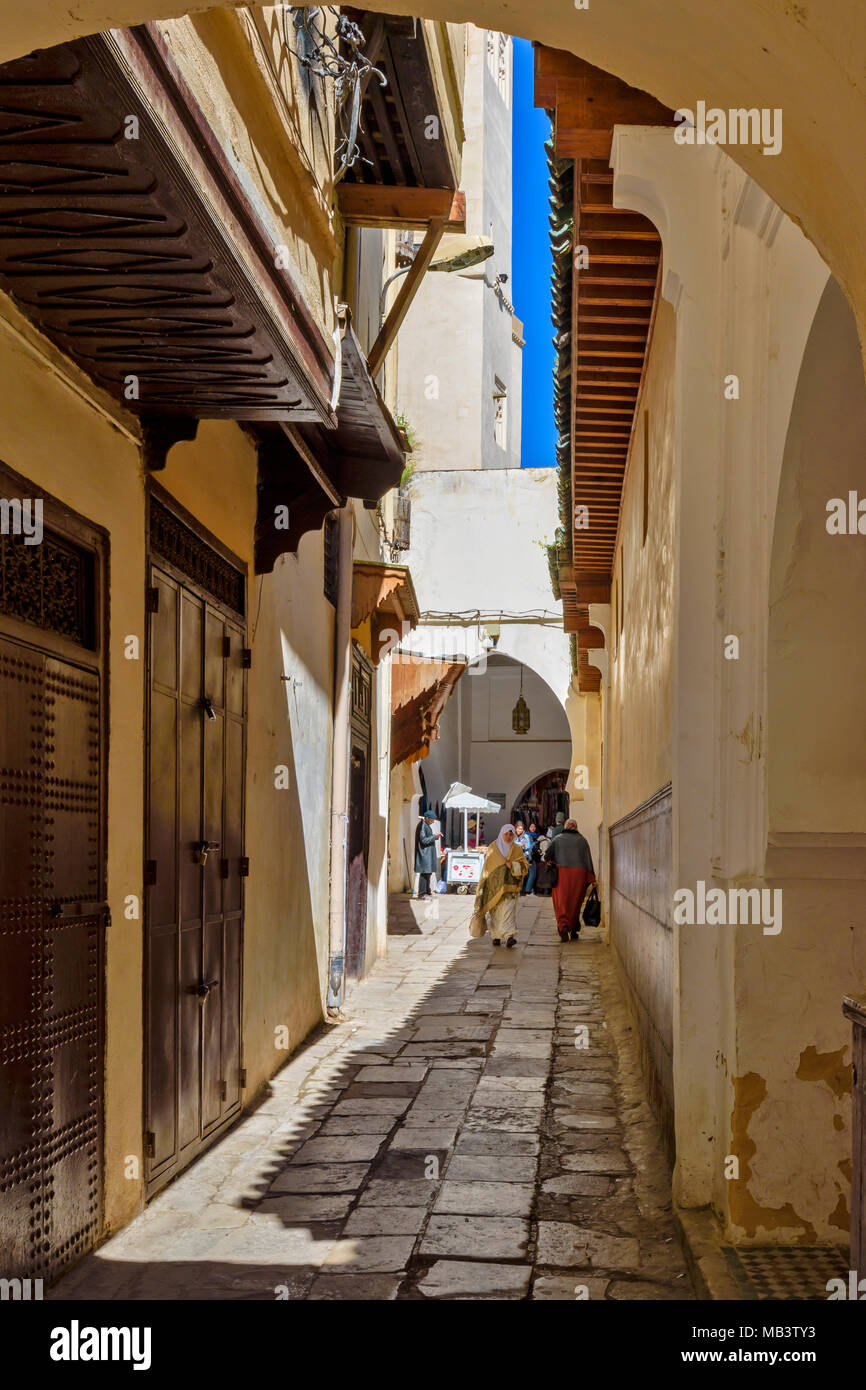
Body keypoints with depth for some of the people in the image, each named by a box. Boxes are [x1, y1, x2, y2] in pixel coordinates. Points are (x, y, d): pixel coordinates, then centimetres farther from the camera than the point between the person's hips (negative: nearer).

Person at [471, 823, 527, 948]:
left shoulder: (517, 850, 8)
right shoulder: (493, 848, 6)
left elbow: (525, 866, 6)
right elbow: (486, 867, 9)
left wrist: (513, 866, -12)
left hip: (509, 885, -1)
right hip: (495, 885, 1)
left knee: (508, 910, -13)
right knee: (496, 911, 3)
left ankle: (509, 936, -22)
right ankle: (495, 936, 14)